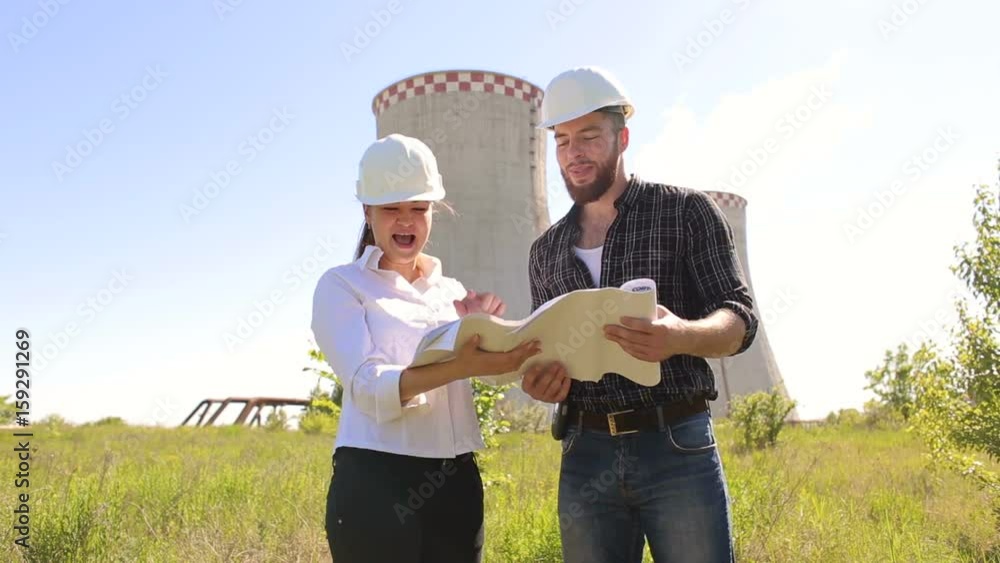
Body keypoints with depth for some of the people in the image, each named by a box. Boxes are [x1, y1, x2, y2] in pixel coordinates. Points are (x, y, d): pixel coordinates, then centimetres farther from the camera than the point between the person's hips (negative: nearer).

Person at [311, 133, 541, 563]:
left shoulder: (453, 292, 15)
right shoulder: (342, 285, 0)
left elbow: (493, 369, 1)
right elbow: (365, 386, -16)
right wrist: (458, 368, -31)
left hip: (455, 484, 5)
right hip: (374, 481, -4)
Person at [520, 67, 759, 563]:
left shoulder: (686, 211, 2)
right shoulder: (546, 250, 14)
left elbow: (739, 319, -4)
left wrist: (680, 336, -26)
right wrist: (539, 381, -6)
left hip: (677, 447, -3)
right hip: (585, 455, 4)